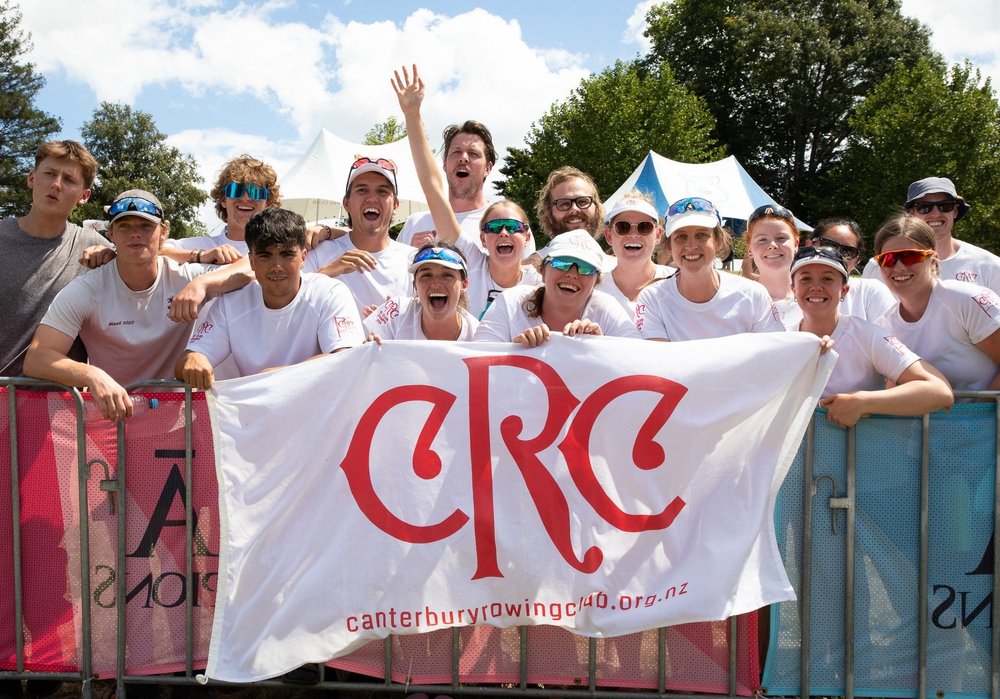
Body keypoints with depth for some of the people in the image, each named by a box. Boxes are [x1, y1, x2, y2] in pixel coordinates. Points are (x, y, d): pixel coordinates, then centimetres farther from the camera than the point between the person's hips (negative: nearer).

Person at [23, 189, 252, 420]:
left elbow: (253, 269, -10)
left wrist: (202, 284, -26)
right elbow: (35, 358, -14)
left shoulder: (184, 278, -2)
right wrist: (94, 376, -33)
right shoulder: (85, 292, -6)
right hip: (110, 412, -1)